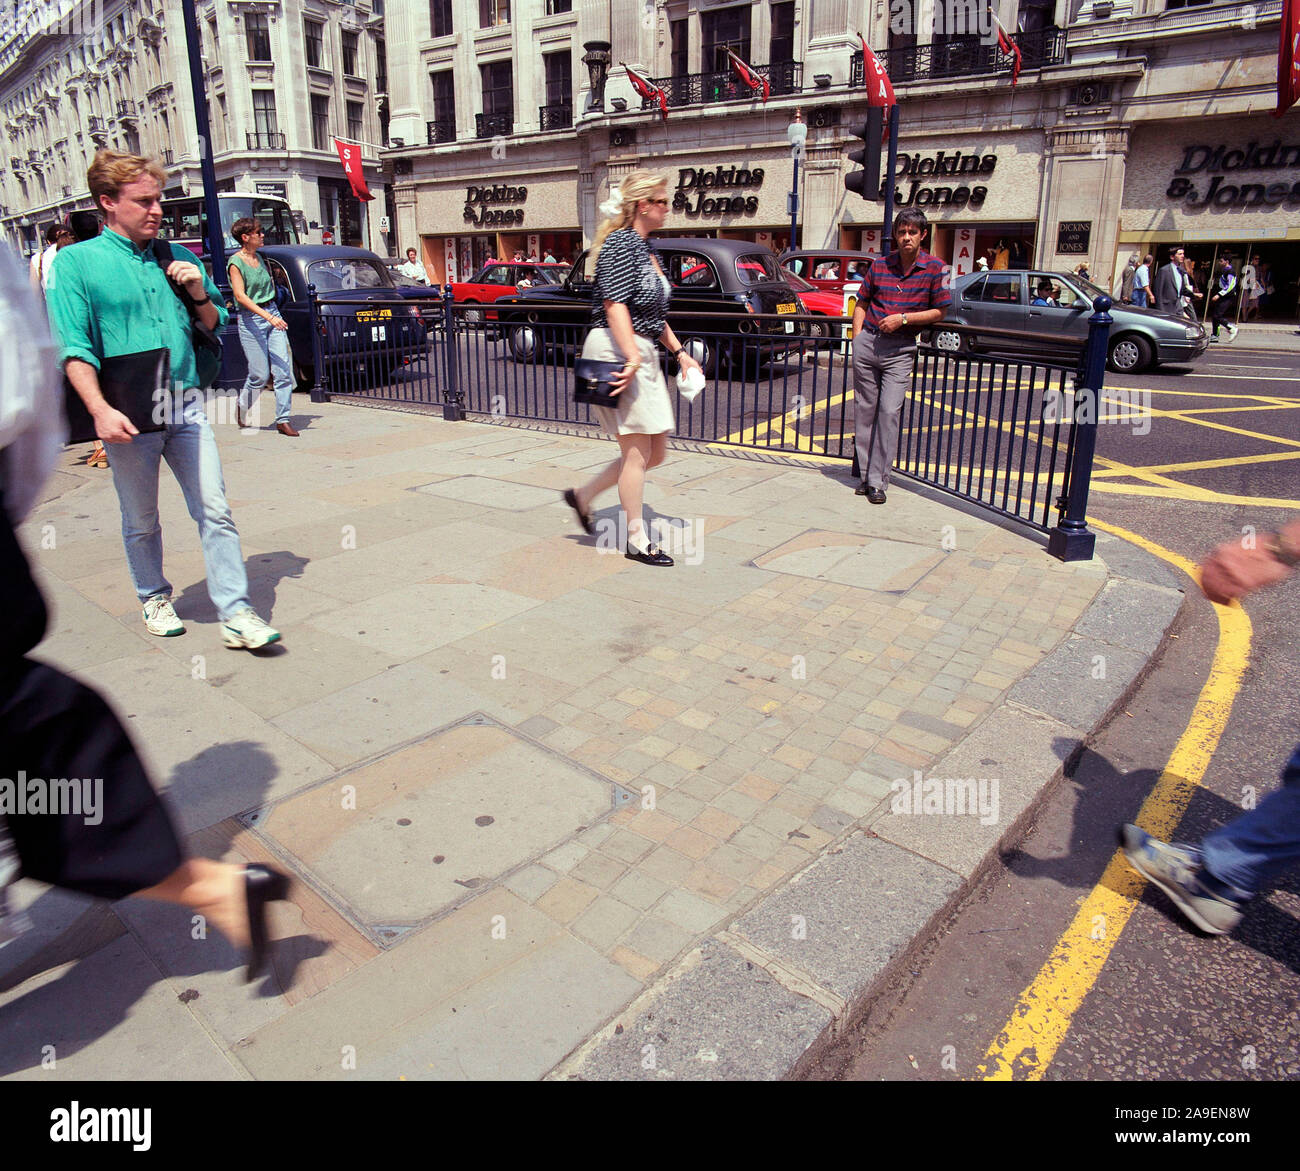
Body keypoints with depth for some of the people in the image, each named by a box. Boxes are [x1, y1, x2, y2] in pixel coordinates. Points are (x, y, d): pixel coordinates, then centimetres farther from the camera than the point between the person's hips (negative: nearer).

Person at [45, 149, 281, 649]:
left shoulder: (178, 258, 11)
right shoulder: (76, 262, -1)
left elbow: (215, 325, 20)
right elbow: (73, 348, -7)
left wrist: (200, 294, -1)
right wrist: (100, 411, -20)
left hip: (186, 409, 3)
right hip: (129, 417, -3)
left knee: (215, 512, -3)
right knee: (141, 522, 11)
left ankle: (236, 614, 0)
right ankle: (154, 599, 31)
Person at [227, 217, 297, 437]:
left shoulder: (260, 258, 13)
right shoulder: (236, 262, -9)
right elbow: (240, 296, -19)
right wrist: (267, 316, -30)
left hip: (272, 312, 6)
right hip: (251, 319, -6)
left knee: (284, 369, -5)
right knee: (260, 375, -5)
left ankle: (283, 419, -1)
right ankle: (242, 408, 23)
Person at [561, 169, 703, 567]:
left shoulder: (645, 248, 20)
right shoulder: (620, 243, -10)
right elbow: (615, 305, -21)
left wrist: (678, 351, 21)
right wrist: (633, 357, -28)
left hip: (642, 353, 10)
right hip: (618, 351, -10)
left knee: (655, 452, 11)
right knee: (637, 452, -3)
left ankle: (583, 496, 23)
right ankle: (636, 540, 9)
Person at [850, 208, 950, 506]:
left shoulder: (934, 268, 0)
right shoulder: (881, 264, 7)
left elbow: (939, 313, 0)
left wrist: (903, 318, -11)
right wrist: (857, 339, 4)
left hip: (900, 349, -3)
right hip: (867, 343, 3)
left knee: (889, 411, -11)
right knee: (864, 410, 4)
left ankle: (877, 481, -6)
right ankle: (866, 475, 14)